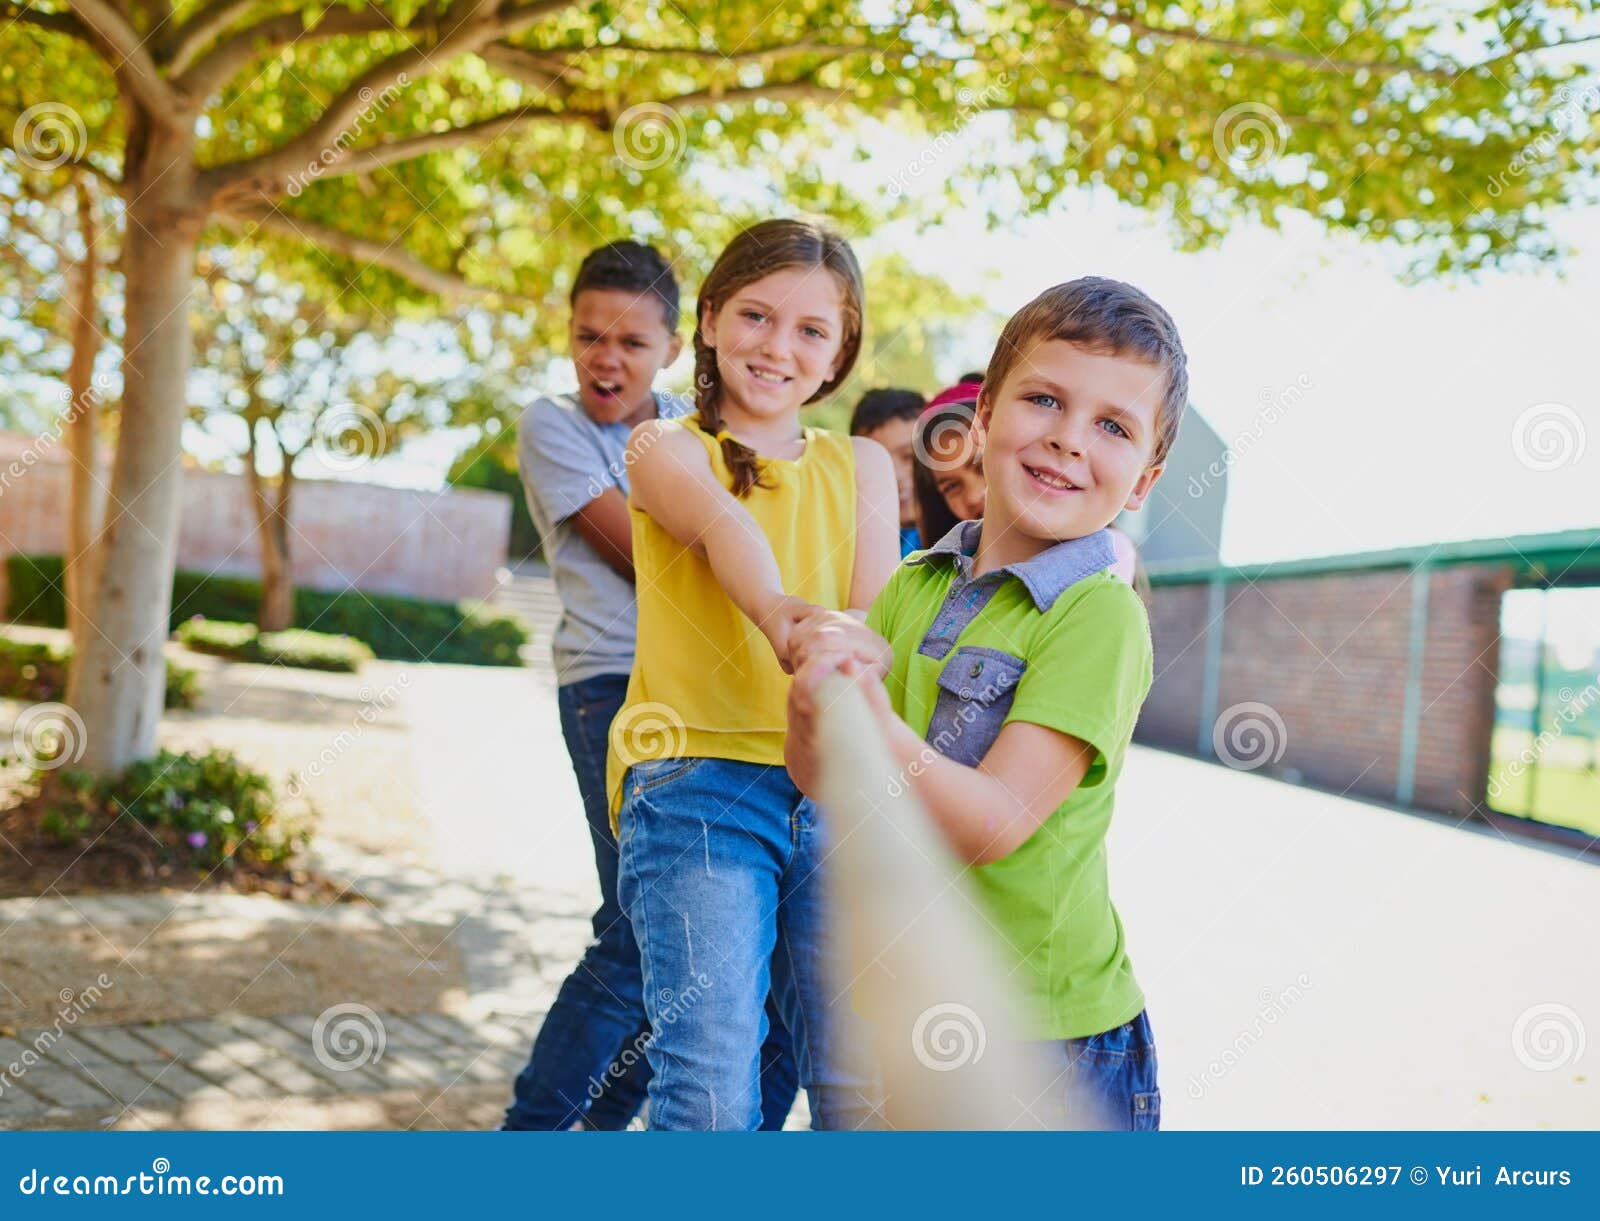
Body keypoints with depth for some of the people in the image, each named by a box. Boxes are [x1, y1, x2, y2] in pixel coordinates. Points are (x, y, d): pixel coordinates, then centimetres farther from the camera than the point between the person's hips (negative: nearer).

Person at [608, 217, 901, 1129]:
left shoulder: (862, 466, 17)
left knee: (863, 1093, 1)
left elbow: (880, 623, 2)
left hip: (833, 792, 3)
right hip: (697, 781, -3)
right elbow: (721, 523, -18)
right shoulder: (666, 447, 7)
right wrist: (776, 611, -39)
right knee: (711, 1094, -10)